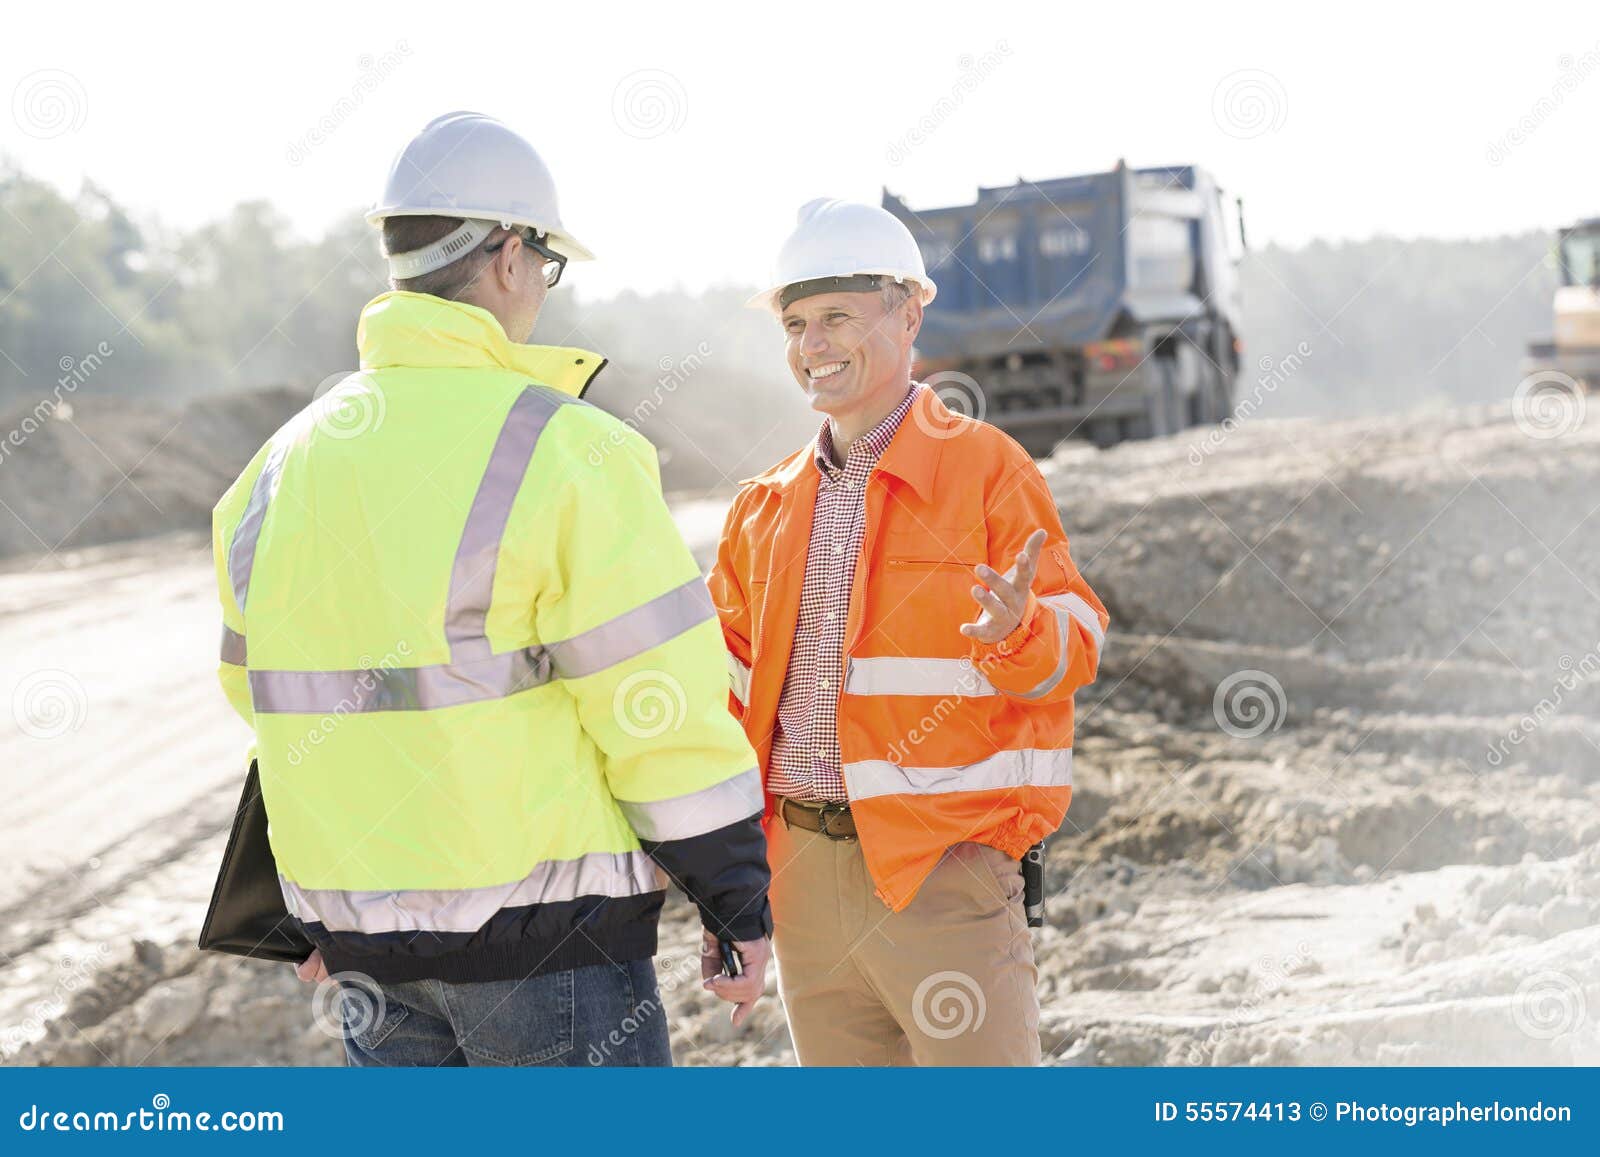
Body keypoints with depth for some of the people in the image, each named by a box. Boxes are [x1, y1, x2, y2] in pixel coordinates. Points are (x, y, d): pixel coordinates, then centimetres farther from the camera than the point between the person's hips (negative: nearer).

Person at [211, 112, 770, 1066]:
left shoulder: (281, 467, 9)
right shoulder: (564, 450, -13)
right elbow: (666, 710, -14)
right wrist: (738, 902, -4)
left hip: (364, 927, 7)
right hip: (541, 925, -6)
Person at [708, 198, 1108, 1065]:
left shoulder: (988, 470, -4)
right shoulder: (767, 504, 13)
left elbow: (1073, 653, -8)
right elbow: (729, 676, 20)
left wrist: (1016, 630, -28)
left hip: (943, 864, -6)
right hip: (802, 867, 6)